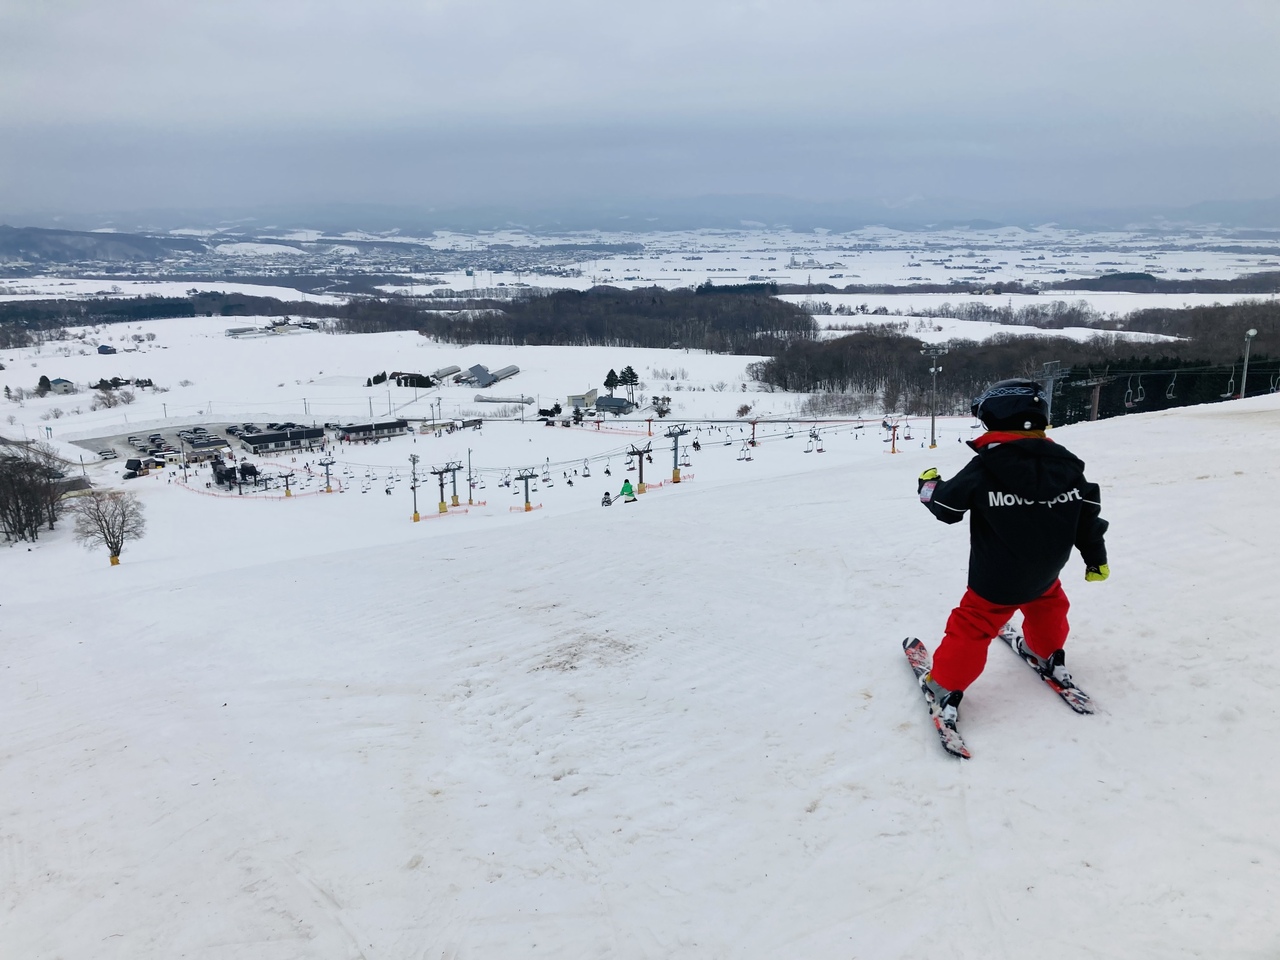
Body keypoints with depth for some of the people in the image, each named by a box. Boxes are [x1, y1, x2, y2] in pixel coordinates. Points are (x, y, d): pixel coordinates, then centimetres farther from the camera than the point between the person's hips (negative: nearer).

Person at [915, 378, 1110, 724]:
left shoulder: (985, 468, -21)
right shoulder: (1066, 464, -7)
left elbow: (946, 506, -10)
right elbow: (1088, 516, 1)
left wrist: (928, 485, 12)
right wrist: (1096, 559, 15)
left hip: (995, 581, -4)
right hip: (1045, 574, 4)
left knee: (971, 628, 8)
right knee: (1047, 608, 33)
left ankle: (944, 687, 11)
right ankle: (1051, 658, 51)